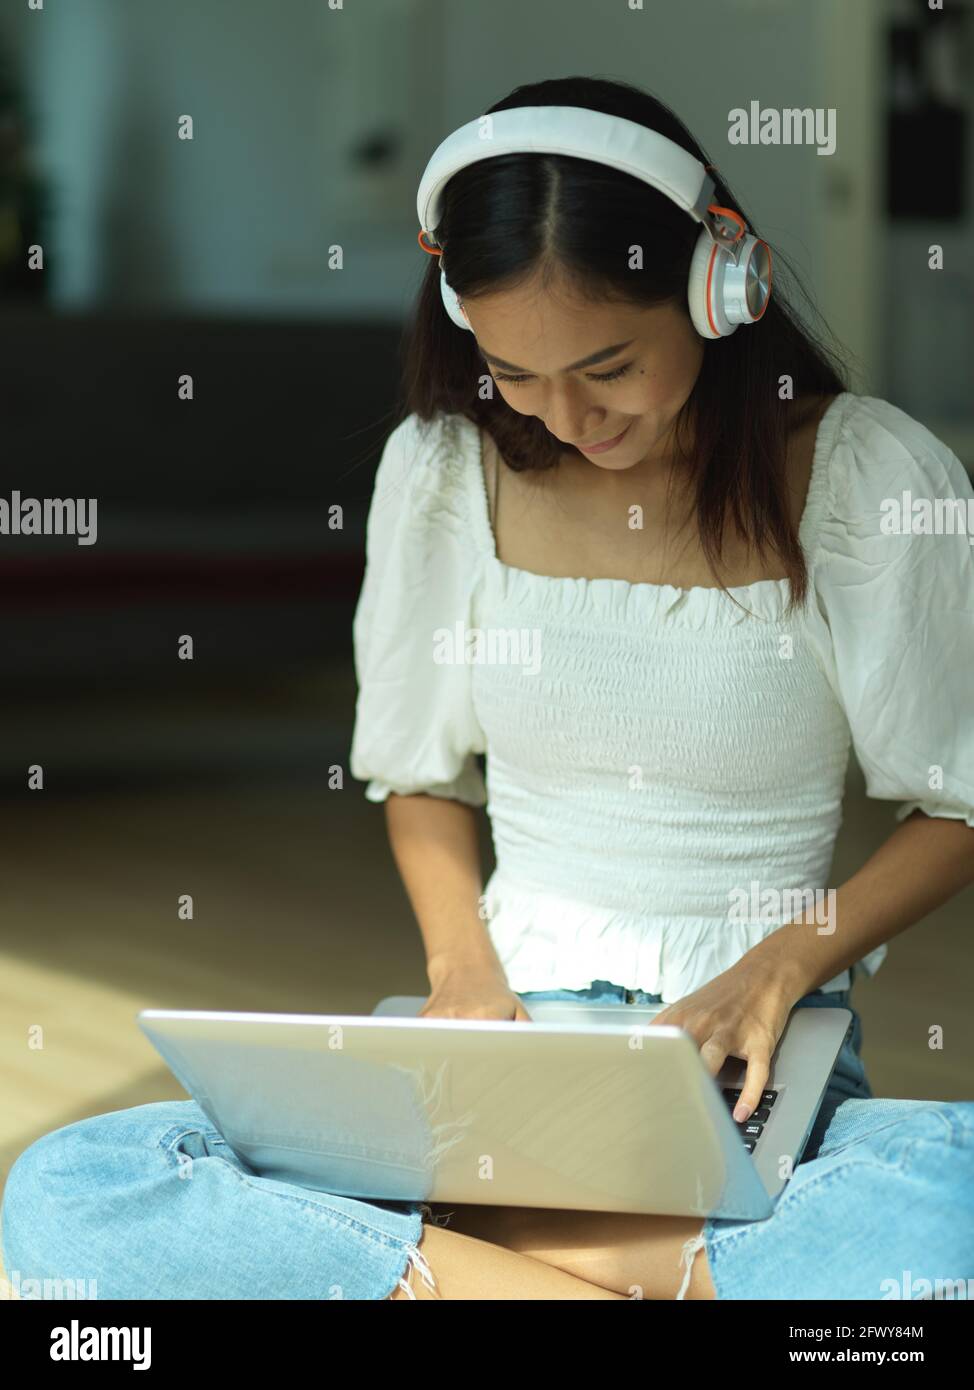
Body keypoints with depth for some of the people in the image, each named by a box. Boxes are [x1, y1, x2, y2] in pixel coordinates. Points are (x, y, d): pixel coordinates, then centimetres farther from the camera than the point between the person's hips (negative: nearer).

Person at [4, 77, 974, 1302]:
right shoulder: (443, 470, 4)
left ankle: (446, 1252, -27)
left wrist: (780, 970, -12)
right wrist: (461, 962, -3)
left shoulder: (867, 476, -5)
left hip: (757, 1066, -2)